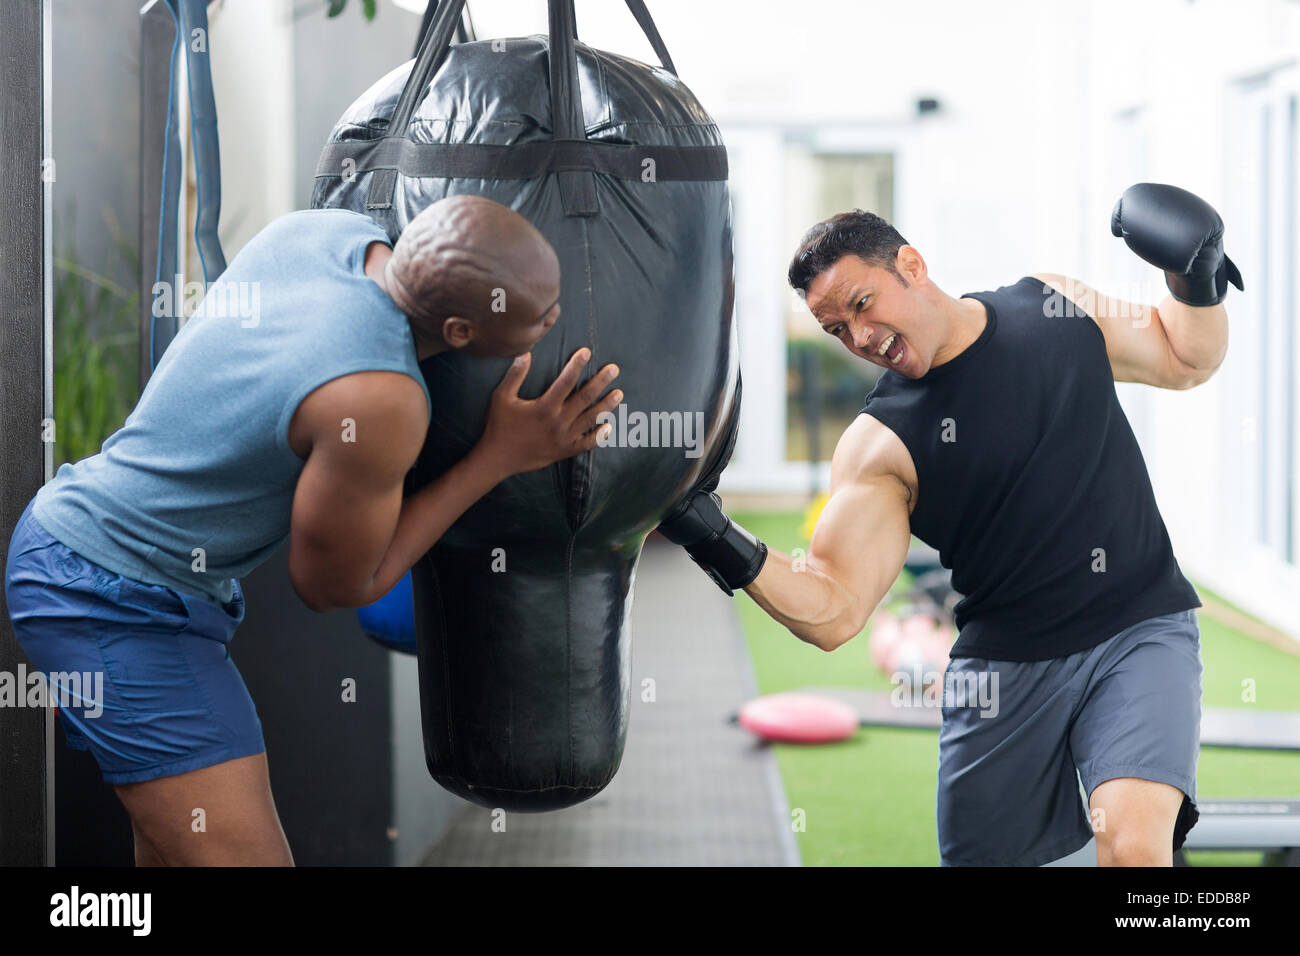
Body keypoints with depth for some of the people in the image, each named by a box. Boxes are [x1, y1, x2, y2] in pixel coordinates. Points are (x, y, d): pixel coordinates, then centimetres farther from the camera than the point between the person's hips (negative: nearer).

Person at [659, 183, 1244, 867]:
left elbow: (1187, 360, 17)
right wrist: (724, 547, -29)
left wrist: (1198, 282, -3)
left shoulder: (1054, 307, 1)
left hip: (1140, 630, 0)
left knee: (1134, 846, -24)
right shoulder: (879, 445, -8)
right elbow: (832, 613, -14)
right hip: (1009, 659, 1)